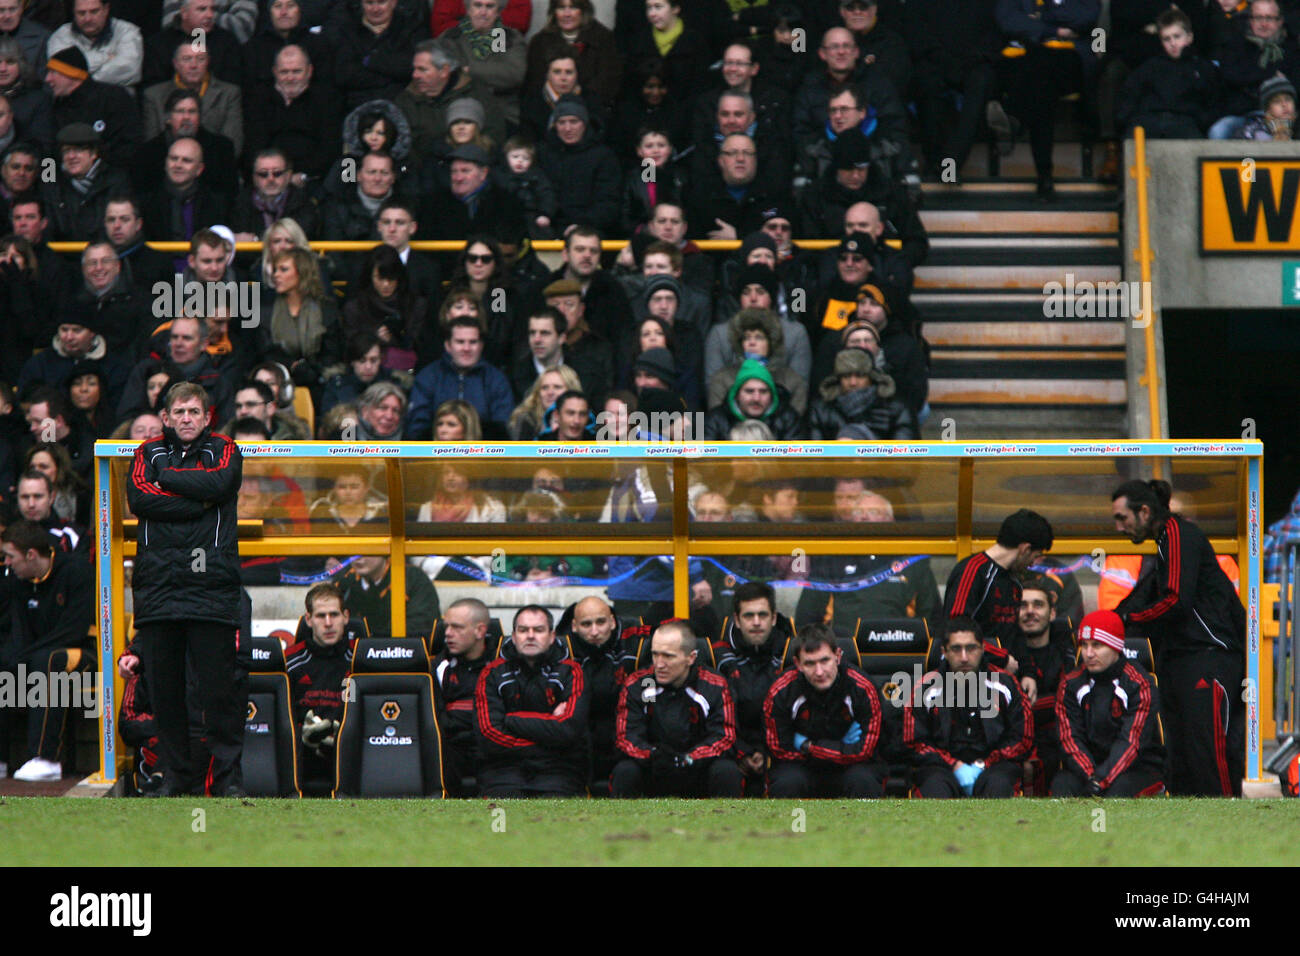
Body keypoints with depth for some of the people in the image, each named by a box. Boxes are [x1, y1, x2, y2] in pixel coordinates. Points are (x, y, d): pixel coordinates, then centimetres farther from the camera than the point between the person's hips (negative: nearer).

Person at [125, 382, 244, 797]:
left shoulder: (224, 450, 12)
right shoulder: (150, 452, 17)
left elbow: (219, 484, -10)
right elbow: (138, 498, -2)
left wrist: (166, 478, -1)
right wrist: (197, 502, -8)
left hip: (210, 584, -2)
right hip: (157, 584, 2)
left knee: (218, 684, -6)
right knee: (164, 686, 3)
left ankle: (228, 773, 0)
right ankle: (177, 772, 12)